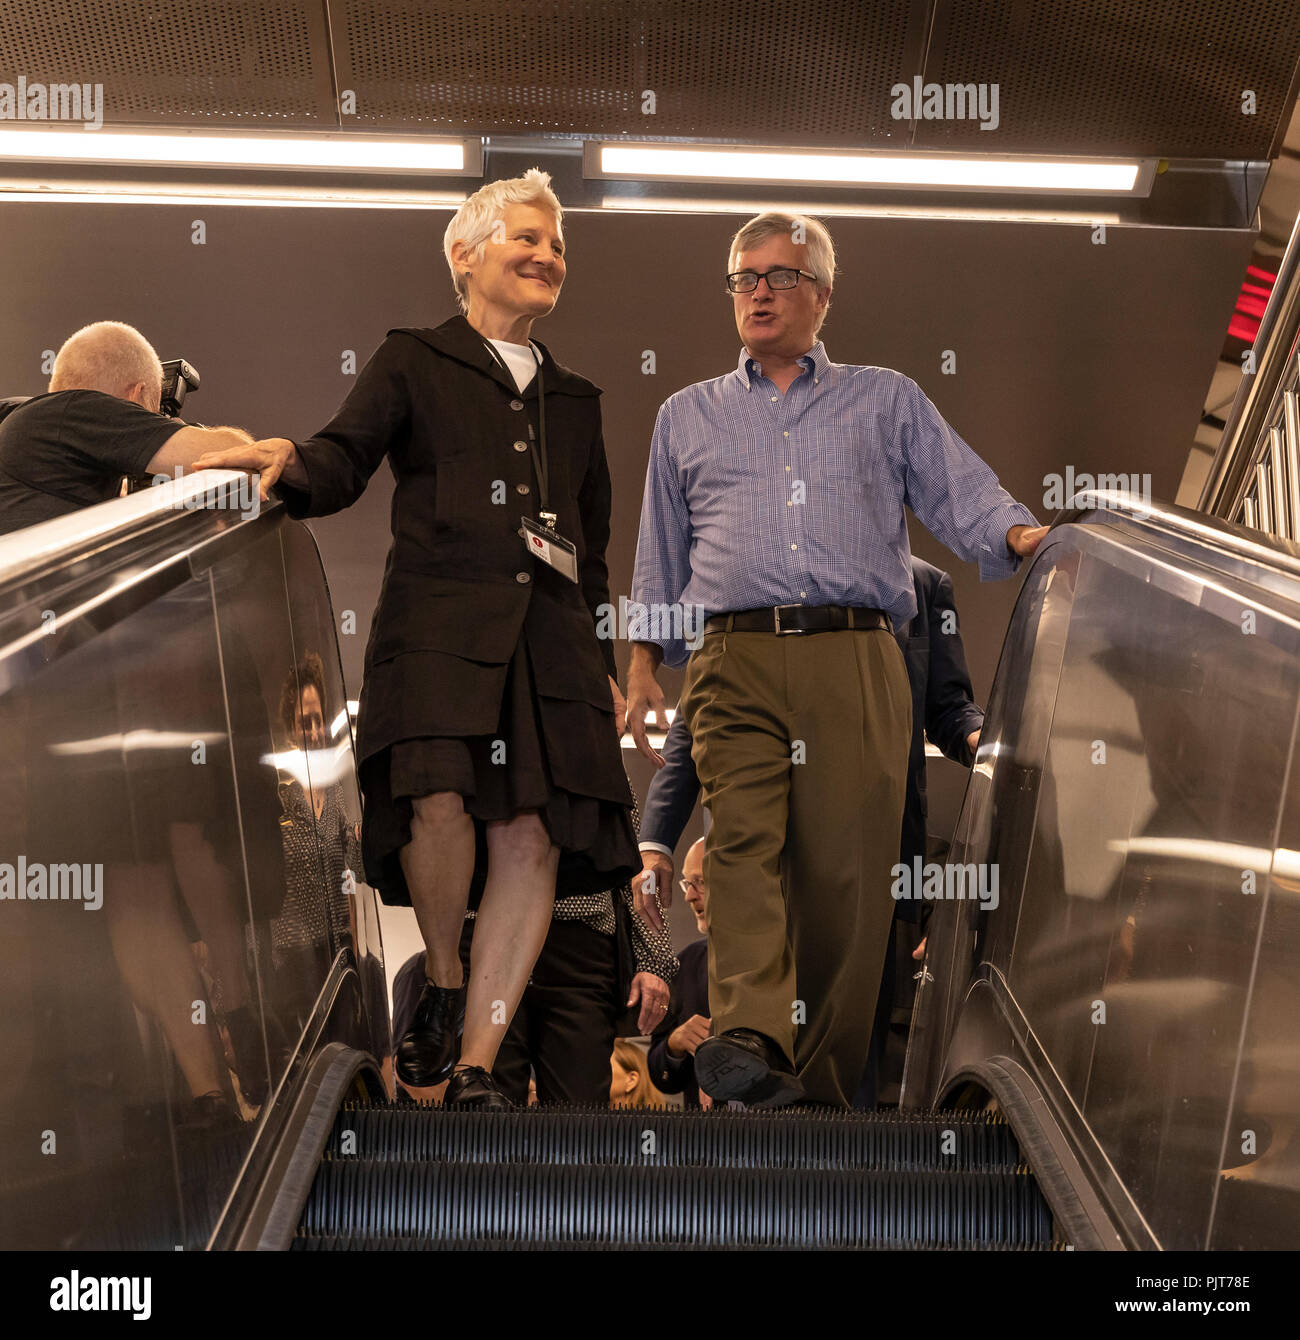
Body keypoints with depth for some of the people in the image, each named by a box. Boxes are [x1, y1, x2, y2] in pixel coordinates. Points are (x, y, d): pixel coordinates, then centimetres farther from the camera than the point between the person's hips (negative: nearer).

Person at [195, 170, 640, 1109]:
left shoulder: (574, 399, 28)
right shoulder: (414, 363, 16)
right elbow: (344, 463, 2)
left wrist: (606, 669, 21)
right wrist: (289, 462, -21)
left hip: (550, 633, 4)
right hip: (439, 622, -4)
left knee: (534, 834, -9)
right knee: (440, 800, -25)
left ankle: (475, 1064, -2)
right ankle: (443, 981, 3)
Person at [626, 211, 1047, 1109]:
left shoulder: (888, 402, 21)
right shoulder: (688, 417, 25)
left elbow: (964, 494, 9)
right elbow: (660, 561, 25)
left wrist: (1019, 533, -11)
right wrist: (643, 666, 16)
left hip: (858, 663, -1)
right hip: (735, 663, 1)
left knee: (847, 866, -7)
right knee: (745, 842, -19)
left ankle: (825, 1081, 0)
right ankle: (750, 1041, -32)